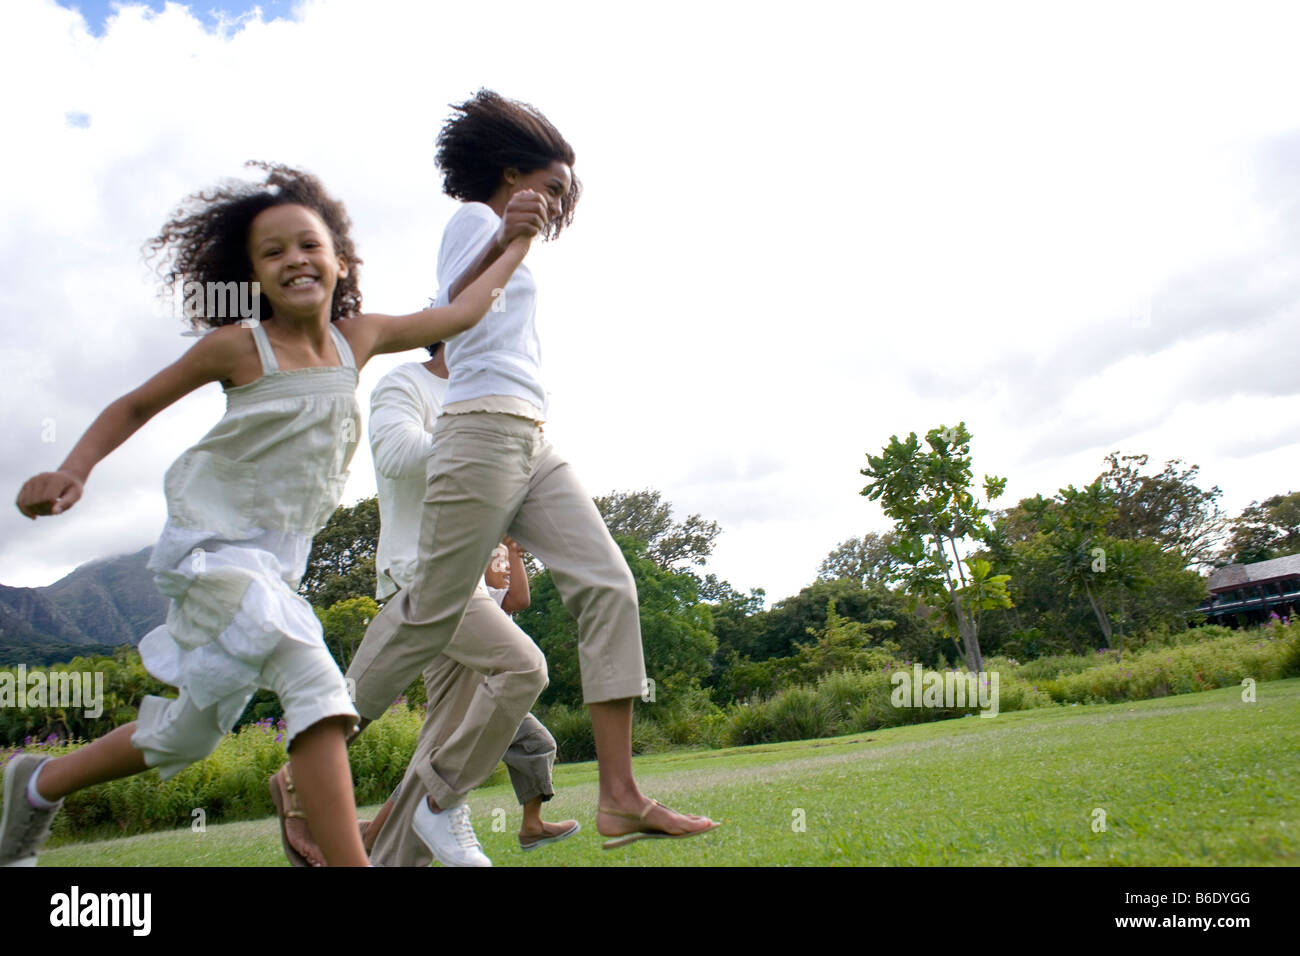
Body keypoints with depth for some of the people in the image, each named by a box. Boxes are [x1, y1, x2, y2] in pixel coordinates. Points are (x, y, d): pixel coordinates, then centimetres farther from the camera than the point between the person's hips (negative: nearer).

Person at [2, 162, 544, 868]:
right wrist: (73, 471, -13)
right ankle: (348, 858, -22)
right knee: (312, 678, -26)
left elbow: (459, 314, 8)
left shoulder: (357, 338, 3)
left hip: (277, 561, 6)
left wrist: (517, 240, 11)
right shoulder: (239, 345, -9)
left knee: (193, 732, 17)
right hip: (210, 540, -6)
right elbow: (134, 407, 1)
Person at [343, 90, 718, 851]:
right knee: (431, 613, -6)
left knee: (609, 588, -9)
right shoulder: (475, 217, 7)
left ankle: (619, 796, -13)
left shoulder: (504, 237, 31)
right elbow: (453, 312, -10)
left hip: (533, 443, 9)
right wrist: (505, 239, -17)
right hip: (486, 431, -9)